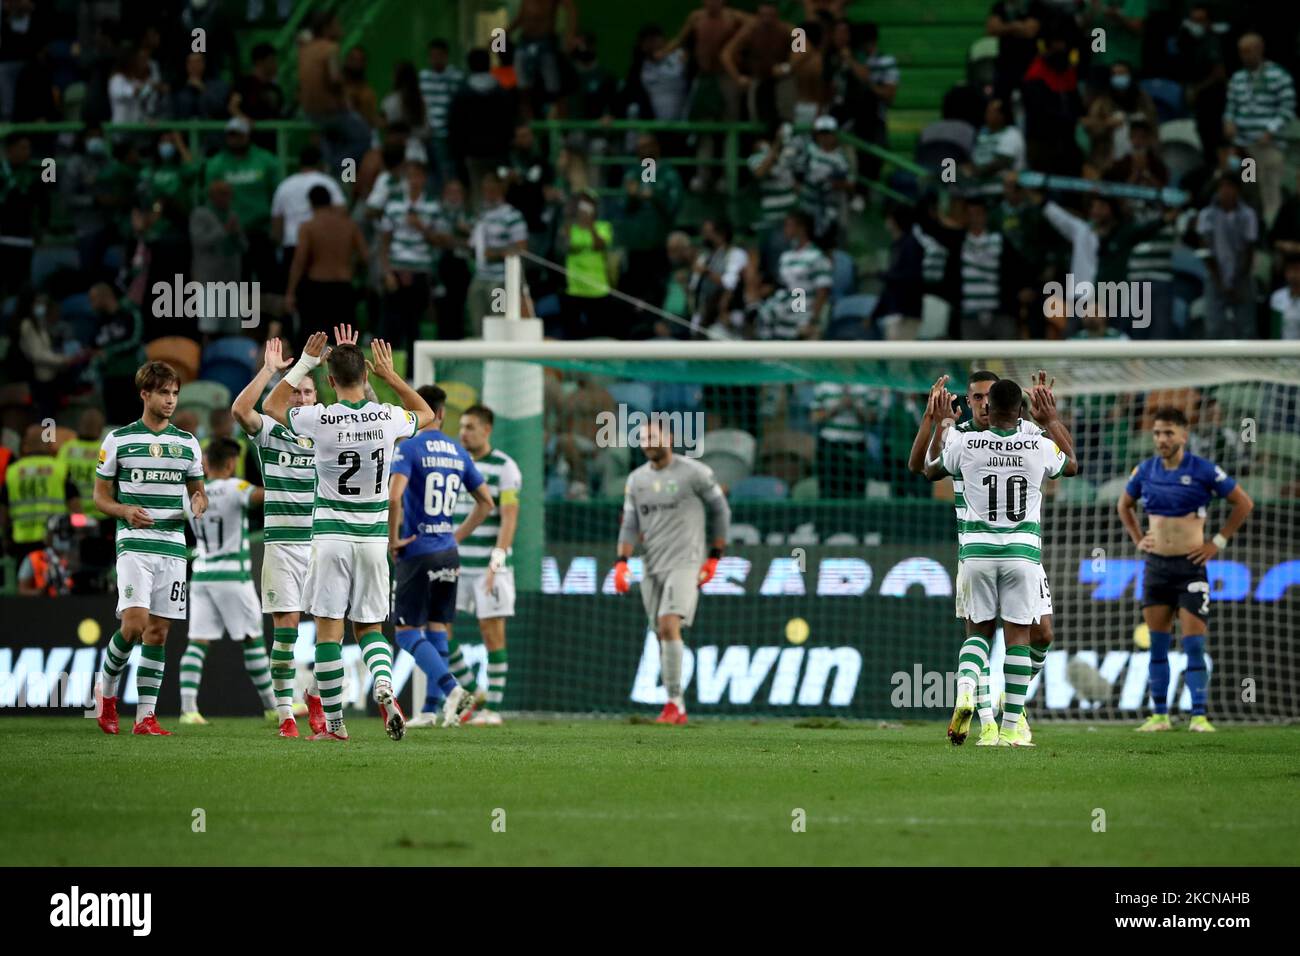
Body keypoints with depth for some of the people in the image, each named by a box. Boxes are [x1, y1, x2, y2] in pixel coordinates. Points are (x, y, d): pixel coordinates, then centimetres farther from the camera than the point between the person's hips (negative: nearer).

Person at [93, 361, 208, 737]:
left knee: (158, 632, 1)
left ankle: (145, 716, 4)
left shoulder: (187, 443, 12)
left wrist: (197, 506, -4)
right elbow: (100, 495, 6)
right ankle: (107, 688, 8)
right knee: (134, 623, -18)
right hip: (134, 545, -3)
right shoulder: (119, 439, 3)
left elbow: (199, 492, 20)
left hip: (173, 547, 3)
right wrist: (125, 511, -14)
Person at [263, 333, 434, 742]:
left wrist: (304, 364, 10)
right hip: (373, 537, 3)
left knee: (328, 628, 2)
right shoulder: (388, 418, -5)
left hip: (331, 536, -3)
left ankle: (333, 723, 2)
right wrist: (391, 375, 20)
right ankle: (384, 686, -15)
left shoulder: (320, 420, -12)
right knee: (369, 626, 13)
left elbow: (270, 406, 9)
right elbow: (427, 415, 20)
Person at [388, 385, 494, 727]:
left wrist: (393, 539, -12)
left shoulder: (408, 448, -10)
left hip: (417, 554, -6)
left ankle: (453, 689, -21)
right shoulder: (458, 453, 9)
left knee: (407, 632, -2)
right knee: (437, 632, 13)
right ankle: (431, 709, 13)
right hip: (448, 554, 6)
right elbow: (486, 503, 17)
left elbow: (394, 497, -24)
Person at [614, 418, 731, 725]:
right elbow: (630, 525, 8)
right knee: (663, 635, 7)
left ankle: (674, 701, -19)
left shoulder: (694, 473, -5)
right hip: (652, 567, 6)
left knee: (669, 626, -21)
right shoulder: (636, 480, 11)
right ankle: (677, 711, 13)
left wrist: (714, 558, 3)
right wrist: (622, 562, -7)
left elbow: (721, 512, 3)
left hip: (685, 564, -6)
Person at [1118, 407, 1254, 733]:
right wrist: (1138, 539, 11)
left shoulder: (1203, 470, -8)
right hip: (1155, 565, 4)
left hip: (1190, 566, -4)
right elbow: (1124, 505, 24)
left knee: (1194, 644, -8)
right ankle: (1159, 715, 11)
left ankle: (1199, 715, -5)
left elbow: (1243, 503, 0)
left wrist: (1218, 542, -3)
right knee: (1157, 643, 6)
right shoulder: (1145, 470, 5)